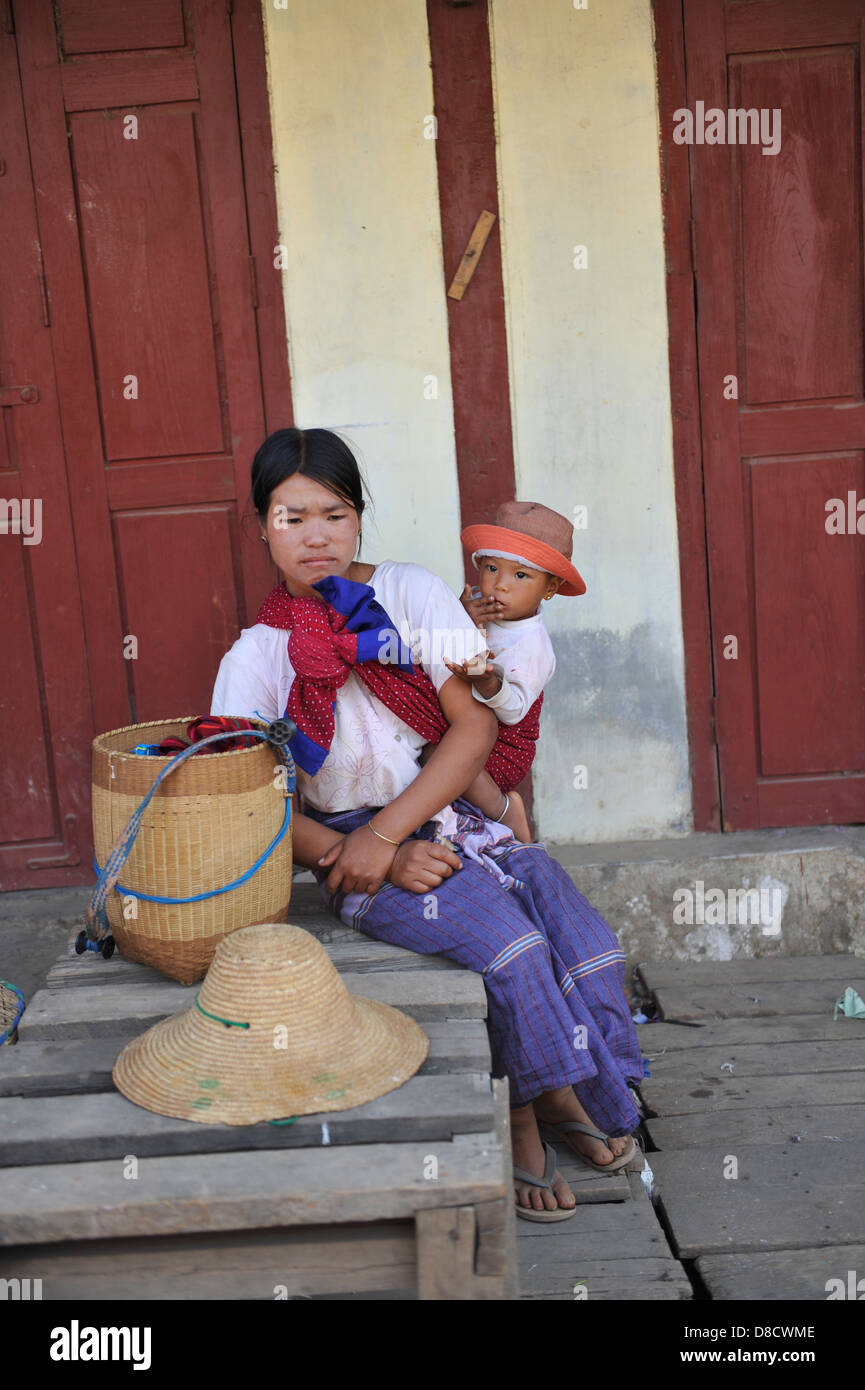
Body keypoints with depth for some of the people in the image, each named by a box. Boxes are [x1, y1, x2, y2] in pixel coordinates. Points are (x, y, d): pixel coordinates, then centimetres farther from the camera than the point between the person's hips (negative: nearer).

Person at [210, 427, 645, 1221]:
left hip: (454, 815, 3)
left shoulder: (415, 595, 1)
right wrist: (378, 860, -16)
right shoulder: (255, 660, -2)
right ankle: (524, 1118, -1)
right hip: (357, 851, -3)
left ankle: (553, 1091, 11)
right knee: (512, 948, -26)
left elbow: (477, 724, -6)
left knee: (589, 946, -17)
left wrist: (385, 831, -16)